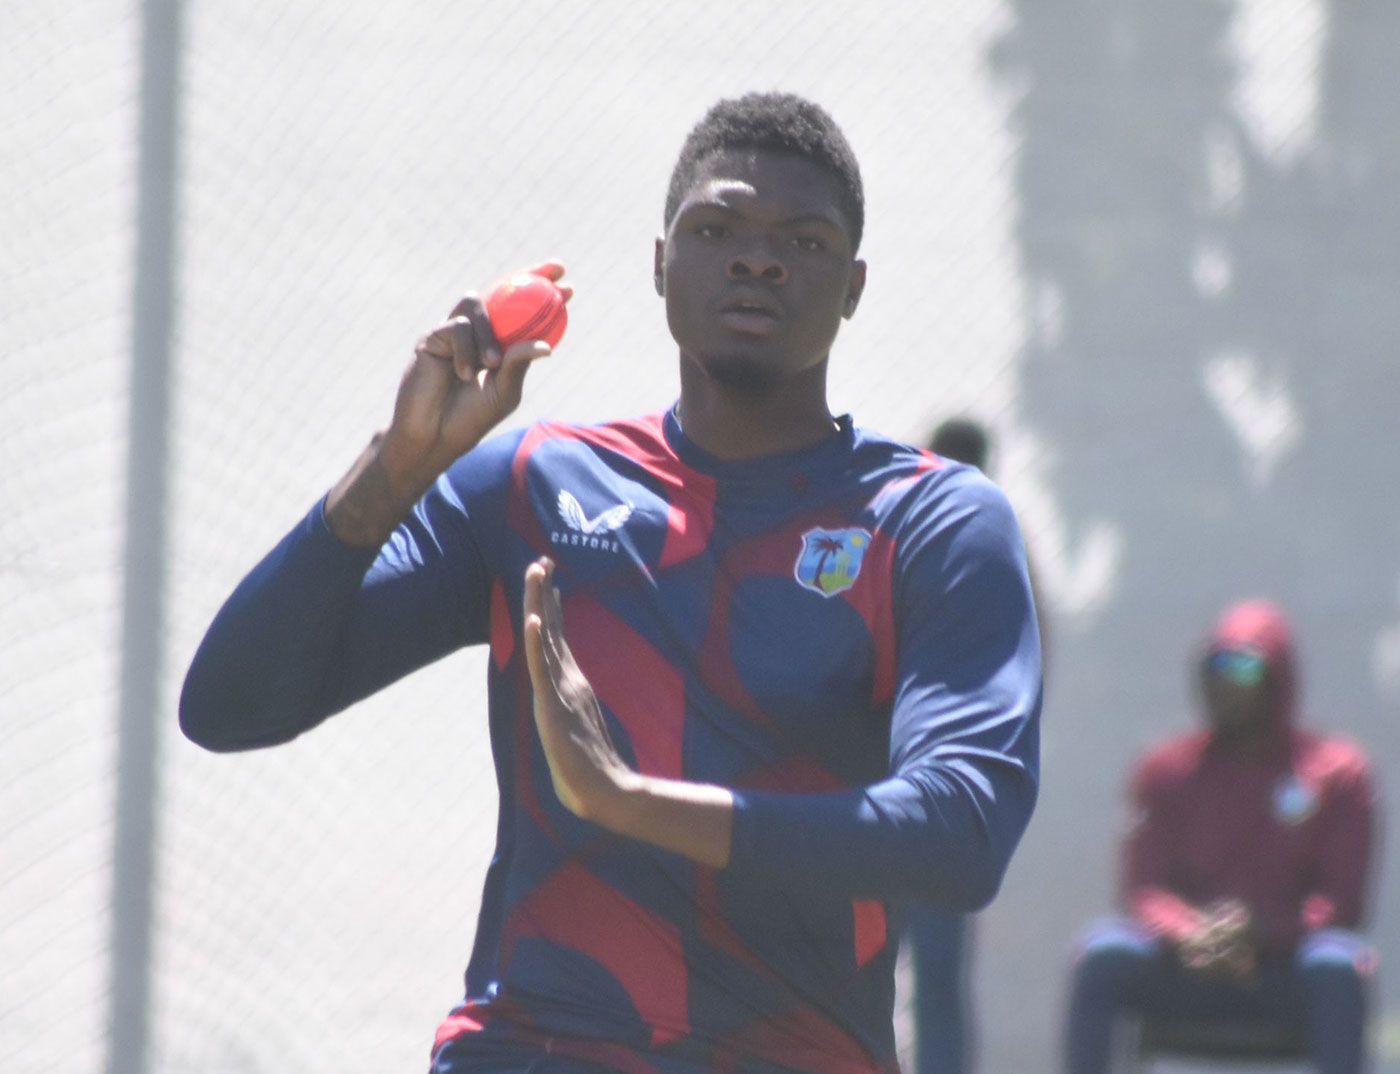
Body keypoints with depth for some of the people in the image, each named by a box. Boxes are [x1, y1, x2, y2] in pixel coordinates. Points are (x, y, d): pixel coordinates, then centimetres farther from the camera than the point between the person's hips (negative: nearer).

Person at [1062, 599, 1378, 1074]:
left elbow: (1342, 904, -3)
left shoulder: (1337, 771, 3)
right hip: (1186, 971, 2)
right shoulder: (1169, 768, 8)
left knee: (1337, 964, -35)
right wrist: (1191, 934, -23)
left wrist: (1259, 930, -23)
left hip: (1287, 976, -2)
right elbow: (1144, 889, 1)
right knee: (1104, 953, -28)